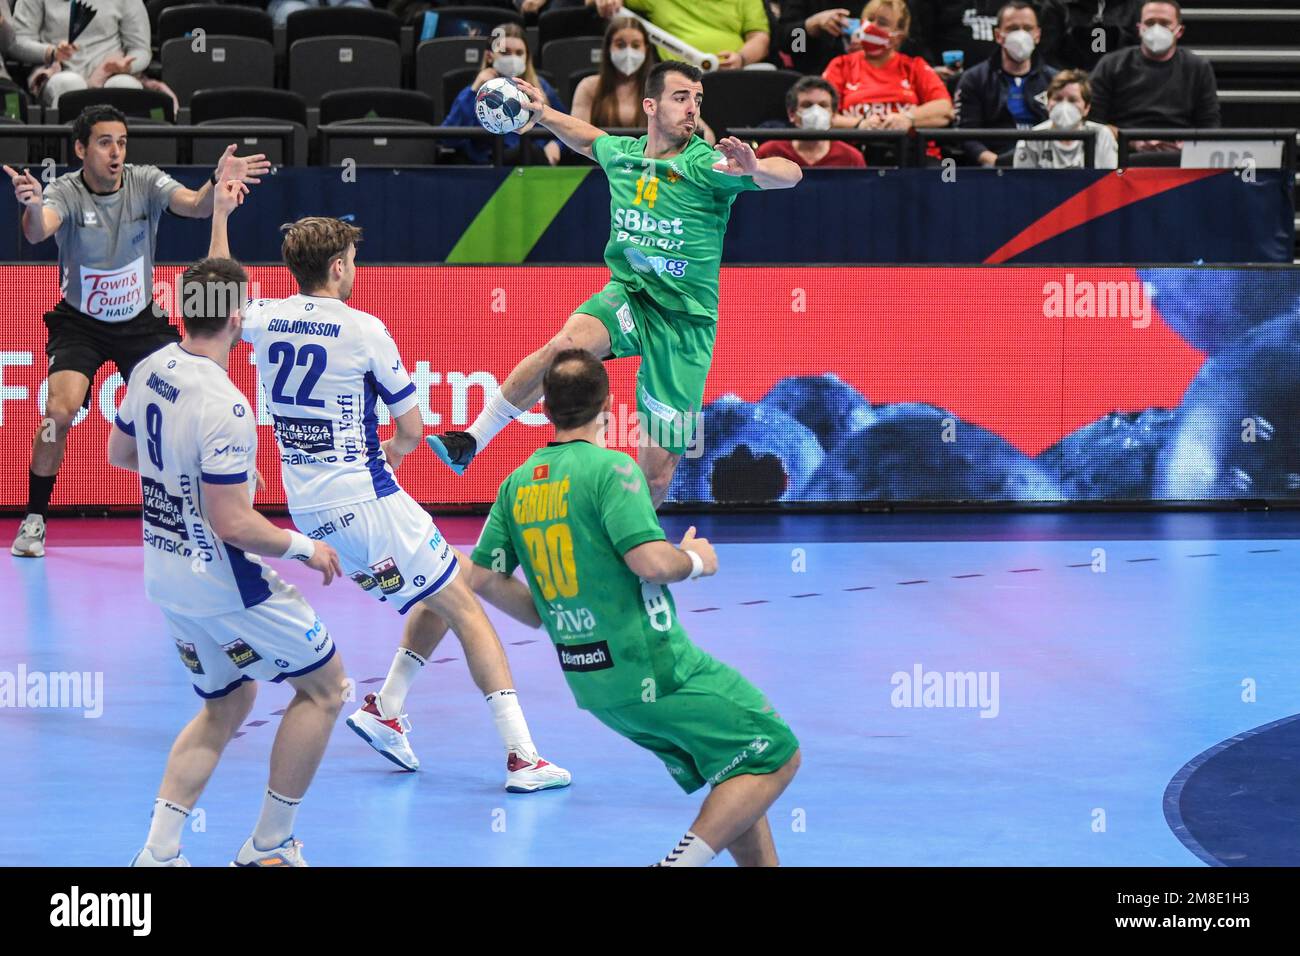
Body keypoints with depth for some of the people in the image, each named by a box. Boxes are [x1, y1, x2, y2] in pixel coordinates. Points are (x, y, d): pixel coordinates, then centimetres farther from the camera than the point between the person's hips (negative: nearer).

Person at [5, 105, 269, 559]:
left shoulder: (145, 182, -14)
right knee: (60, 411, -20)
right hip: (79, 325, -2)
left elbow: (195, 206, -30)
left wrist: (217, 184, -53)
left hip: (141, 322, 2)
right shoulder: (65, 192, -20)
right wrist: (32, 207, -65)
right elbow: (38, 232, -40)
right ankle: (34, 519, -3)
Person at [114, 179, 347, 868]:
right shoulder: (224, 409, -27)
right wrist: (306, 549, -10)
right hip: (224, 580, -8)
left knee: (225, 707, 22)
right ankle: (269, 846, 11)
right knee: (324, 686, 9)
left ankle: (157, 851, 10)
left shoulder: (150, 370, -2)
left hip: (165, 574, 8)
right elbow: (232, 524, -25)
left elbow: (118, 453, 17)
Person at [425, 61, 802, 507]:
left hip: (686, 321, -2)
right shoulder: (620, 154, 2)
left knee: (657, 473, -2)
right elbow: (591, 139, 29)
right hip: (628, 296, 2)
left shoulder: (706, 165, -12)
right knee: (565, 345, -33)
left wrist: (754, 169, -46)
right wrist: (545, 115, 21)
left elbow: (790, 174, -27)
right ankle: (470, 441, -26)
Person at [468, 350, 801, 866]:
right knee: (777, 756, -1)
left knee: (737, 781, 19)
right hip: (655, 669, -8)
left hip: (590, 683, 8)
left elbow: (484, 578, 9)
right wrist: (697, 560, -3)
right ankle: (683, 861, -13)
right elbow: (653, 563, -24)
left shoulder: (518, 484, 7)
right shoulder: (610, 468, -15)